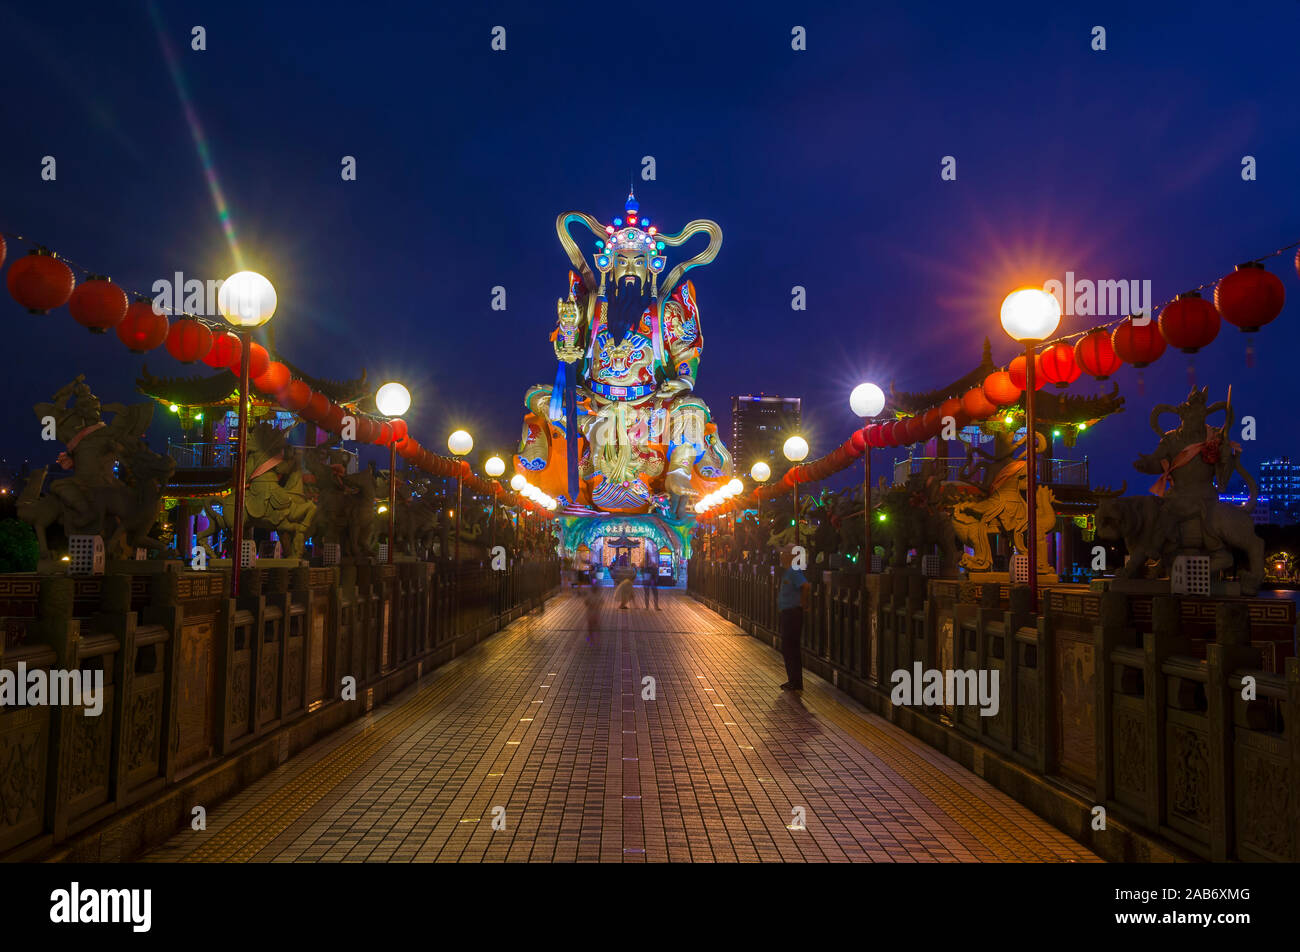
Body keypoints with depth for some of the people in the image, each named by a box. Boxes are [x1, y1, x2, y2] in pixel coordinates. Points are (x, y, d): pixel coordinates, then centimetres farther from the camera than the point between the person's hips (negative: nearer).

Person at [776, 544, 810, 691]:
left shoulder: (794, 572, -17)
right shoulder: (786, 571, 13)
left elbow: (806, 586, -32)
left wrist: (803, 602, -20)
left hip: (793, 612, -10)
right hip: (787, 613, 10)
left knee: (790, 647, -5)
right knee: (788, 647, 14)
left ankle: (795, 682, 1)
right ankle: (793, 680, 22)